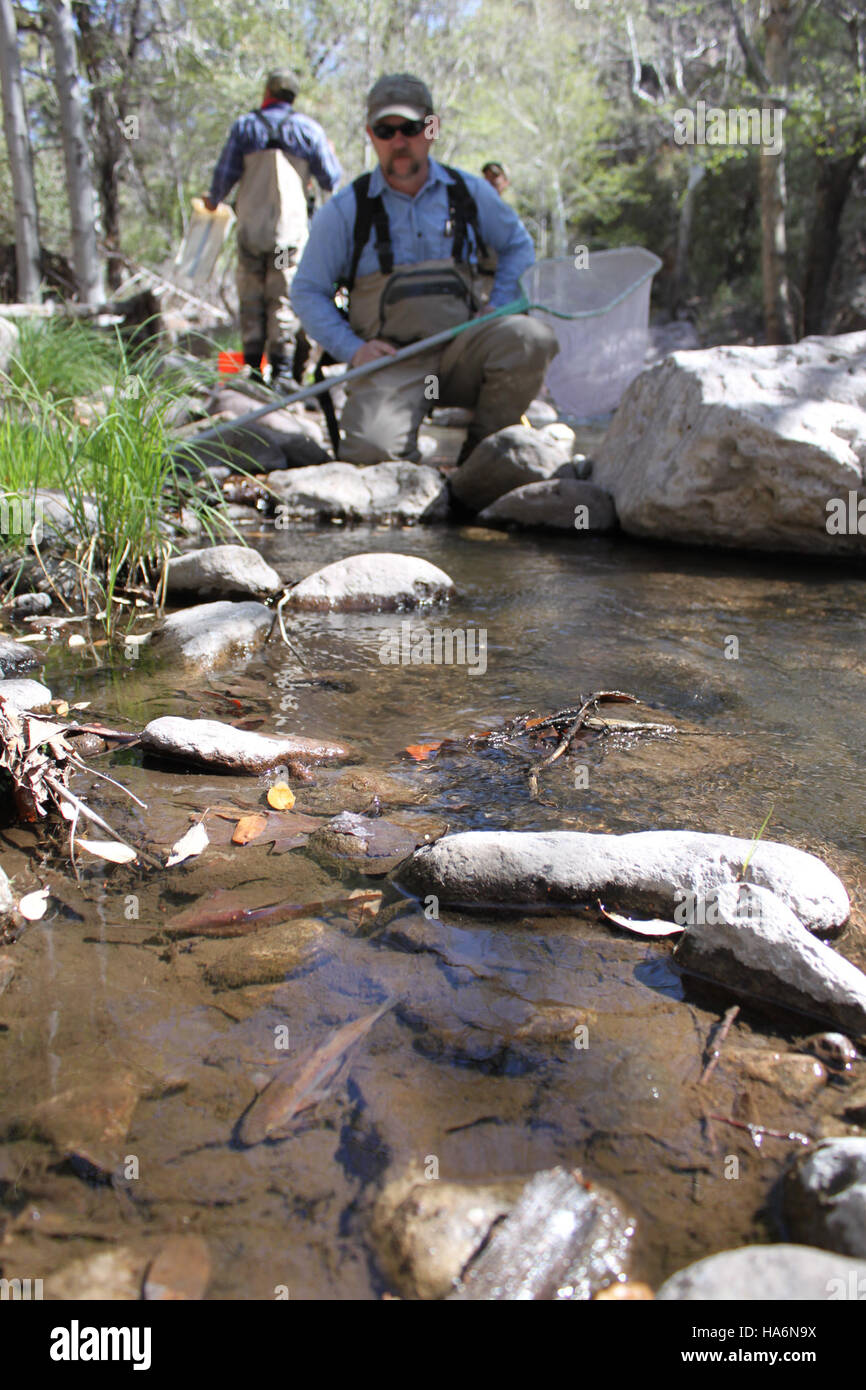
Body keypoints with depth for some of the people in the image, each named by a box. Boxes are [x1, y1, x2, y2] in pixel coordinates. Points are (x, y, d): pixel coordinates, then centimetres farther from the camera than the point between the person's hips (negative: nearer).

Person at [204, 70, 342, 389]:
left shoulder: (245, 125, 6)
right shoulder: (308, 128, 5)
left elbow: (224, 174, 6)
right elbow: (331, 180, 7)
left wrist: (213, 200, 26)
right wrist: (330, 152, 28)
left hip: (251, 227, 1)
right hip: (291, 227, 0)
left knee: (251, 298, 7)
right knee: (284, 298, 0)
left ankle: (252, 368, 5)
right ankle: (280, 370, -8)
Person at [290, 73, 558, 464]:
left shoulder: (469, 192, 12)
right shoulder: (345, 210, 5)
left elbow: (517, 245, 26)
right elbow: (307, 292, 7)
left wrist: (498, 313, 9)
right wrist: (352, 349, -8)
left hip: (462, 349, 3)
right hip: (390, 359, -2)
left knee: (531, 338, -27)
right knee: (371, 447, -31)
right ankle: (414, 474, 7)